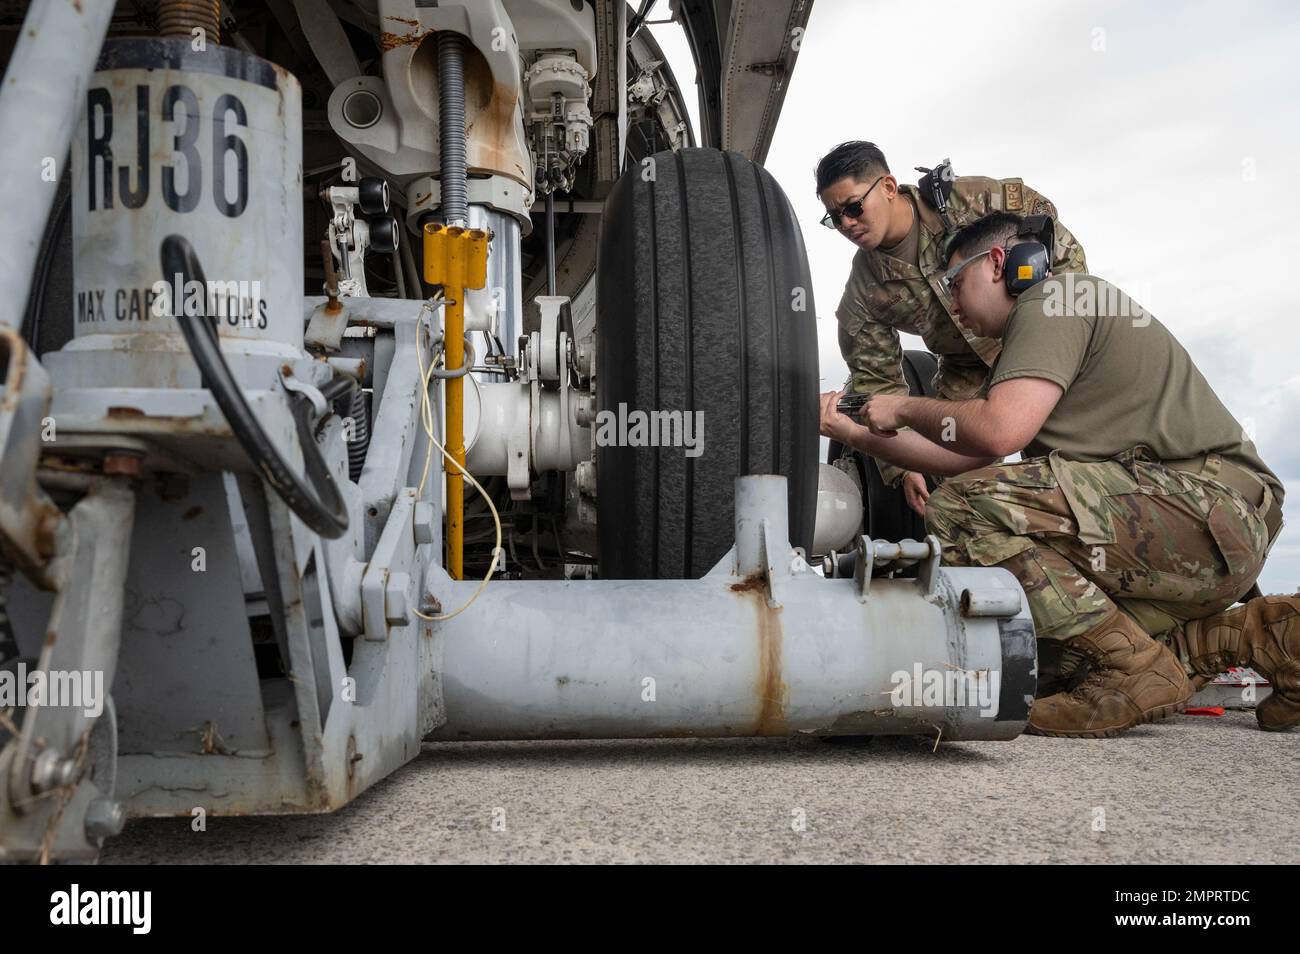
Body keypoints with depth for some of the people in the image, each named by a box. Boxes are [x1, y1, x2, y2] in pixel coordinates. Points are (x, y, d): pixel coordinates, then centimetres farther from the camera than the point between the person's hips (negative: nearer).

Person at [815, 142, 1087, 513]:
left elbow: (1062, 252, -11)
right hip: (968, 374, 3)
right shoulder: (863, 292, -12)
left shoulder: (974, 200, -21)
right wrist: (902, 468, -14)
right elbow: (877, 382, -7)